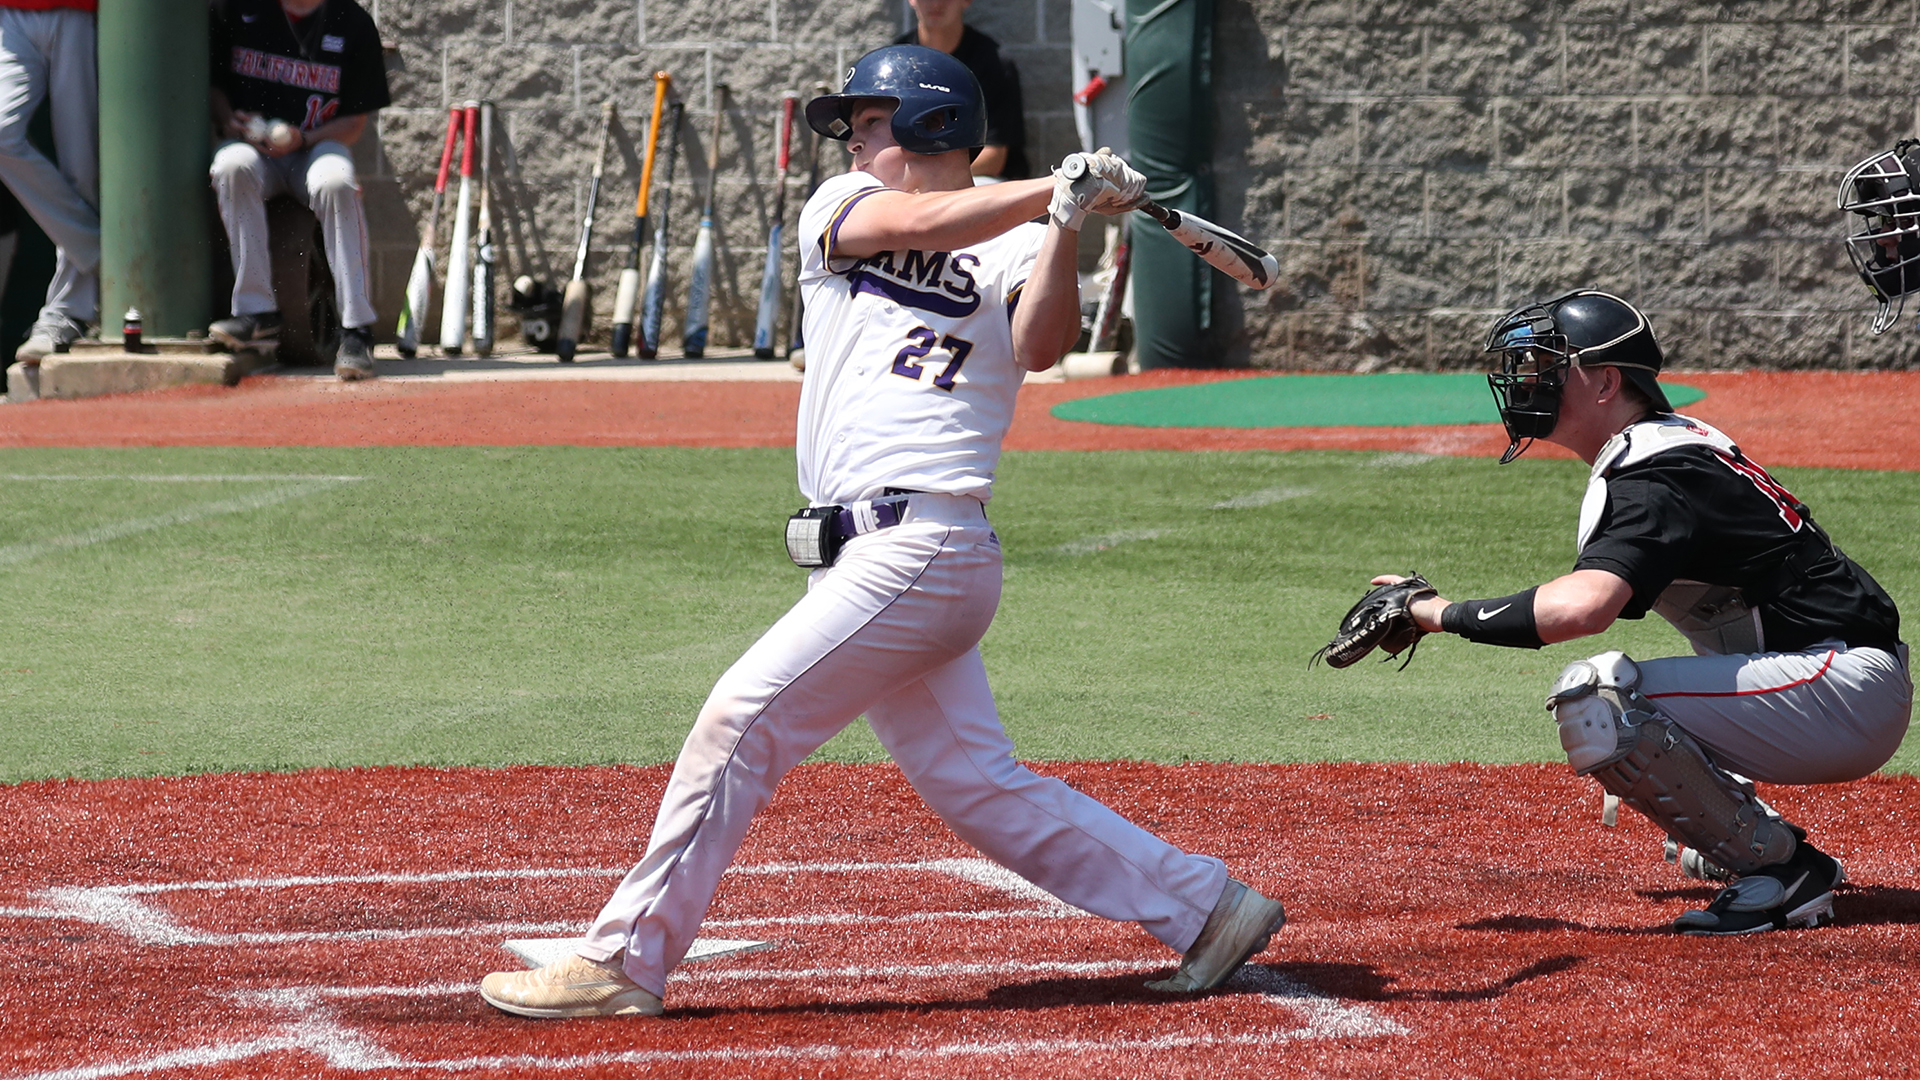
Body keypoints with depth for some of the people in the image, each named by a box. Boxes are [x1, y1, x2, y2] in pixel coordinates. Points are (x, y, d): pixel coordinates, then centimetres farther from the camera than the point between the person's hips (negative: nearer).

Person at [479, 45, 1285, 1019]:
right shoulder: (839, 208, 17)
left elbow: (1040, 346, -17)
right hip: (871, 560, 7)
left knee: (741, 721, -10)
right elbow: (917, 224, -4)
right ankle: (1203, 907, 13)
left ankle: (625, 961, -5)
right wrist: (1056, 192, -10)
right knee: (973, 785, 7)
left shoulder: (1015, 250, 2)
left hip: (921, 551, -7)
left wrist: (1066, 220, -28)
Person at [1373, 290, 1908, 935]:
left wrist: (1448, 614, -24)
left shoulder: (1655, 478, -18)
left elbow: (1583, 608, -35)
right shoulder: (1679, 443, 14)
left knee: (1594, 700, -24)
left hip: (1849, 687, -10)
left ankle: (1780, 869, -15)